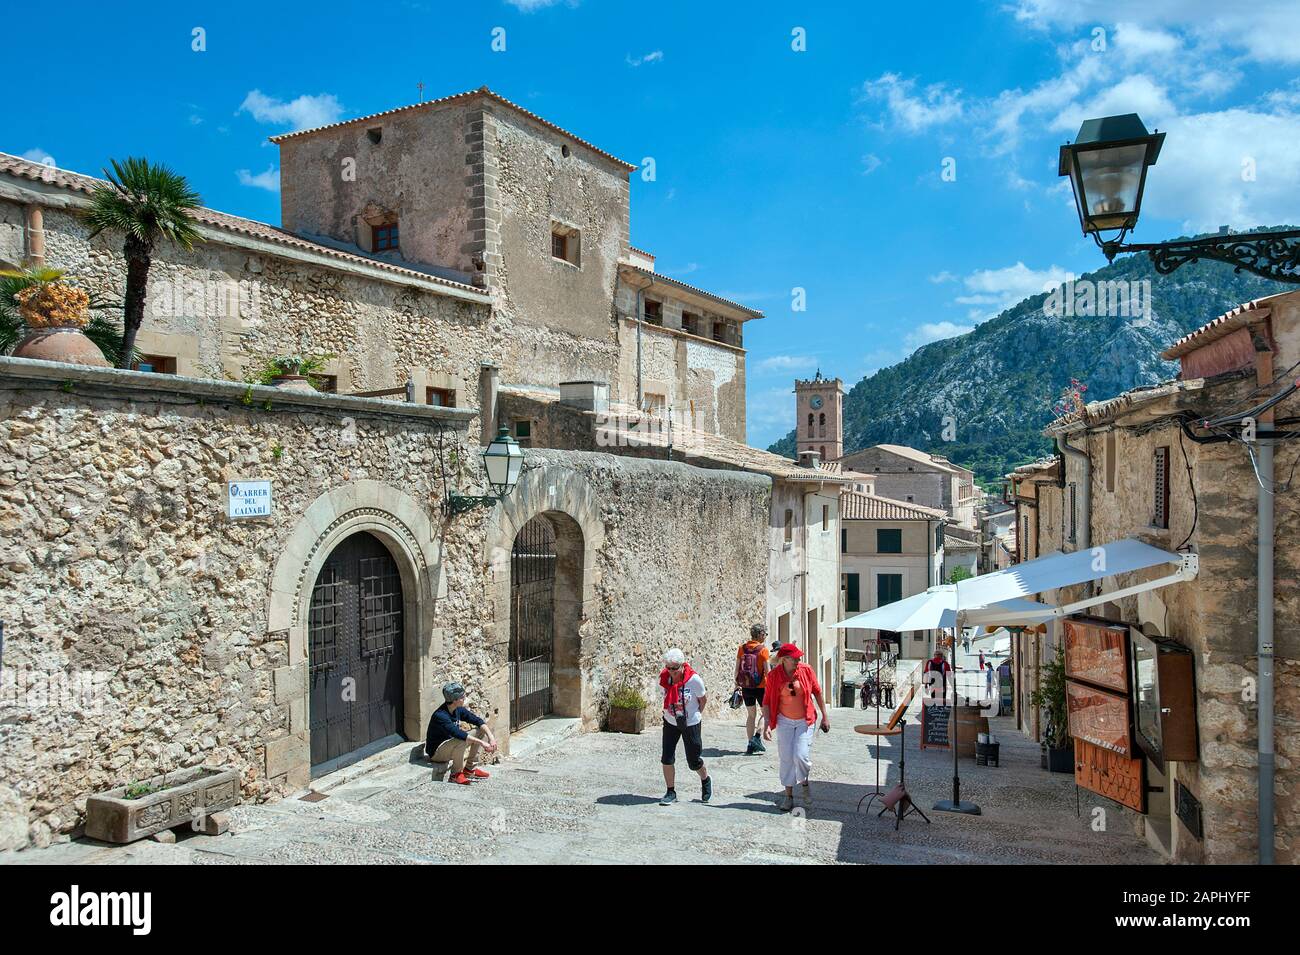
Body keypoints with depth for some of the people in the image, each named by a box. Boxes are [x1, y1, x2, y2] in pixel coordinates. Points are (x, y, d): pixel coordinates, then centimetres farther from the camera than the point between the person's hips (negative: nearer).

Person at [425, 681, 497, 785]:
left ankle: (469, 768, 4)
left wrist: (491, 737, -17)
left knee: (482, 730, 0)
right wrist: (481, 742, -39)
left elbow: (477, 720, -2)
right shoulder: (440, 716, -29)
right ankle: (455, 775, -15)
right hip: (436, 752, -8)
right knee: (462, 741, -36)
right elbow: (458, 733, -38)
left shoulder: (458, 710, -4)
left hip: (451, 747, 8)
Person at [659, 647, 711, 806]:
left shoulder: (694, 680, -23)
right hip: (670, 722, 3)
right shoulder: (663, 678, -13)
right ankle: (671, 792, 16)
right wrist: (669, 711, 11)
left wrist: (698, 713, 9)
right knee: (667, 759, -2)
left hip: (691, 723, -3)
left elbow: (703, 698, -4)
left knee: (693, 761, 7)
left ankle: (705, 781, 38)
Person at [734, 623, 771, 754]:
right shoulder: (763, 649, -11)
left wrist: (737, 684, 14)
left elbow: (737, 668, 4)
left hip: (746, 687, 4)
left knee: (751, 715, 15)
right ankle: (757, 736, -10)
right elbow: (767, 671, -11)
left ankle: (751, 745, 13)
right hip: (760, 686, -4)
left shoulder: (742, 648, 2)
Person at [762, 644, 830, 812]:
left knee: (801, 755, -12)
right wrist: (767, 724, -9)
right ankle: (789, 795, 16)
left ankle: (804, 782, 19)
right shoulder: (773, 675, -11)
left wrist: (825, 716, 3)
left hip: (805, 721, -1)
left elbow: (817, 692, 1)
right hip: (784, 721, 1)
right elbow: (767, 701, -3)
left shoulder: (806, 670, -10)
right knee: (786, 758, 2)